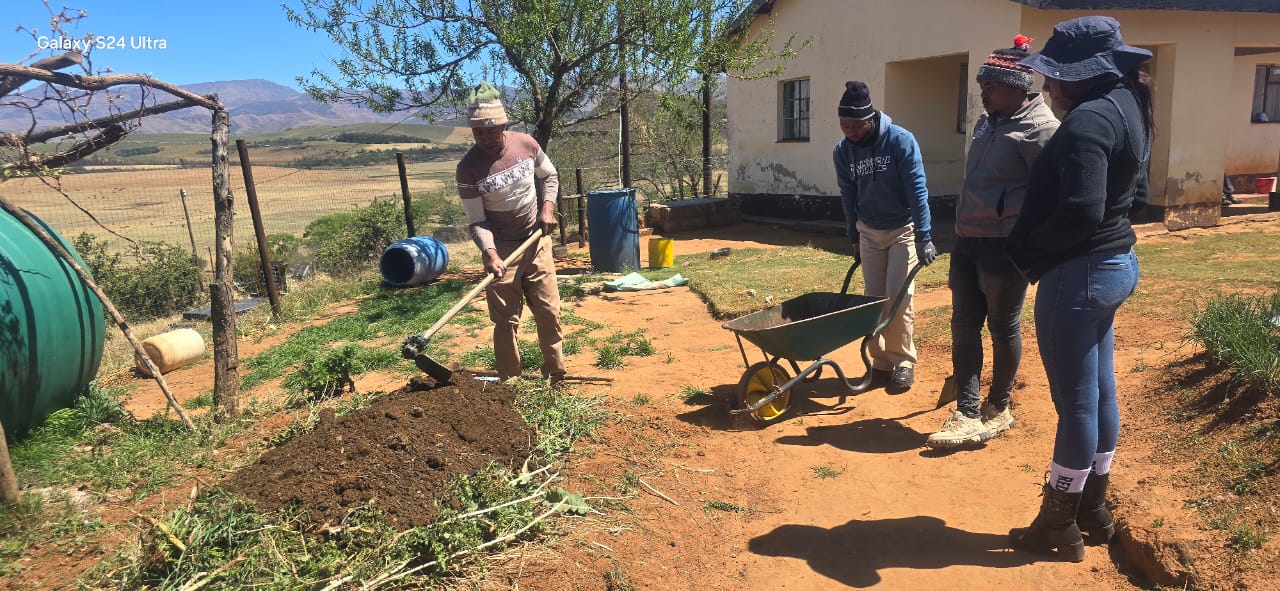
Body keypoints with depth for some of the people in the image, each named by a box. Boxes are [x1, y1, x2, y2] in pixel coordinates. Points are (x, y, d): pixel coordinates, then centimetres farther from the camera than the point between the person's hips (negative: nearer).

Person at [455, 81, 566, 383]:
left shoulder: (526, 143, -7)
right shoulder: (468, 168, -15)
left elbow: (550, 176, 12)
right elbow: (476, 221, -14)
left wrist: (548, 207, -5)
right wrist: (490, 254, -29)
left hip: (537, 241, 3)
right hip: (501, 248, -3)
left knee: (549, 311, 8)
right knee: (506, 320, 0)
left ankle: (556, 375, 23)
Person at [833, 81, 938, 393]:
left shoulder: (901, 141, -18)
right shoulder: (843, 151, -5)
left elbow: (917, 190, -18)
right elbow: (848, 197, 5)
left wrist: (924, 238, -20)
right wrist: (854, 238, 10)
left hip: (903, 230, -4)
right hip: (869, 232, 4)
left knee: (898, 299, -7)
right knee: (873, 300, 5)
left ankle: (903, 363, 6)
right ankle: (881, 362, 15)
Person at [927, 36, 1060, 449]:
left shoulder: (1039, 127, -13)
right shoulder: (987, 122, 14)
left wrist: (1002, 213, -16)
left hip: (1004, 245, -8)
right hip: (967, 241, 9)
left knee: (1003, 327, 6)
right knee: (964, 327, 7)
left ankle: (998, 410, 22)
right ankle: (967, 414, 13)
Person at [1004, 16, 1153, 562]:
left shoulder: (1087, 119, -21)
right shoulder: (1128, 109, 12)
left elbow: (1080, 210, -29)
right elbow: (1135, 197, 19)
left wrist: (1031, 249, -15)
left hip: (1077, 275, -10)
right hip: (1115, 265, 10)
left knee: (1075, 402, 0)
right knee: (1100, 393, 17)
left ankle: (1059, 526, 14)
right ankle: (1092, 510, 31)